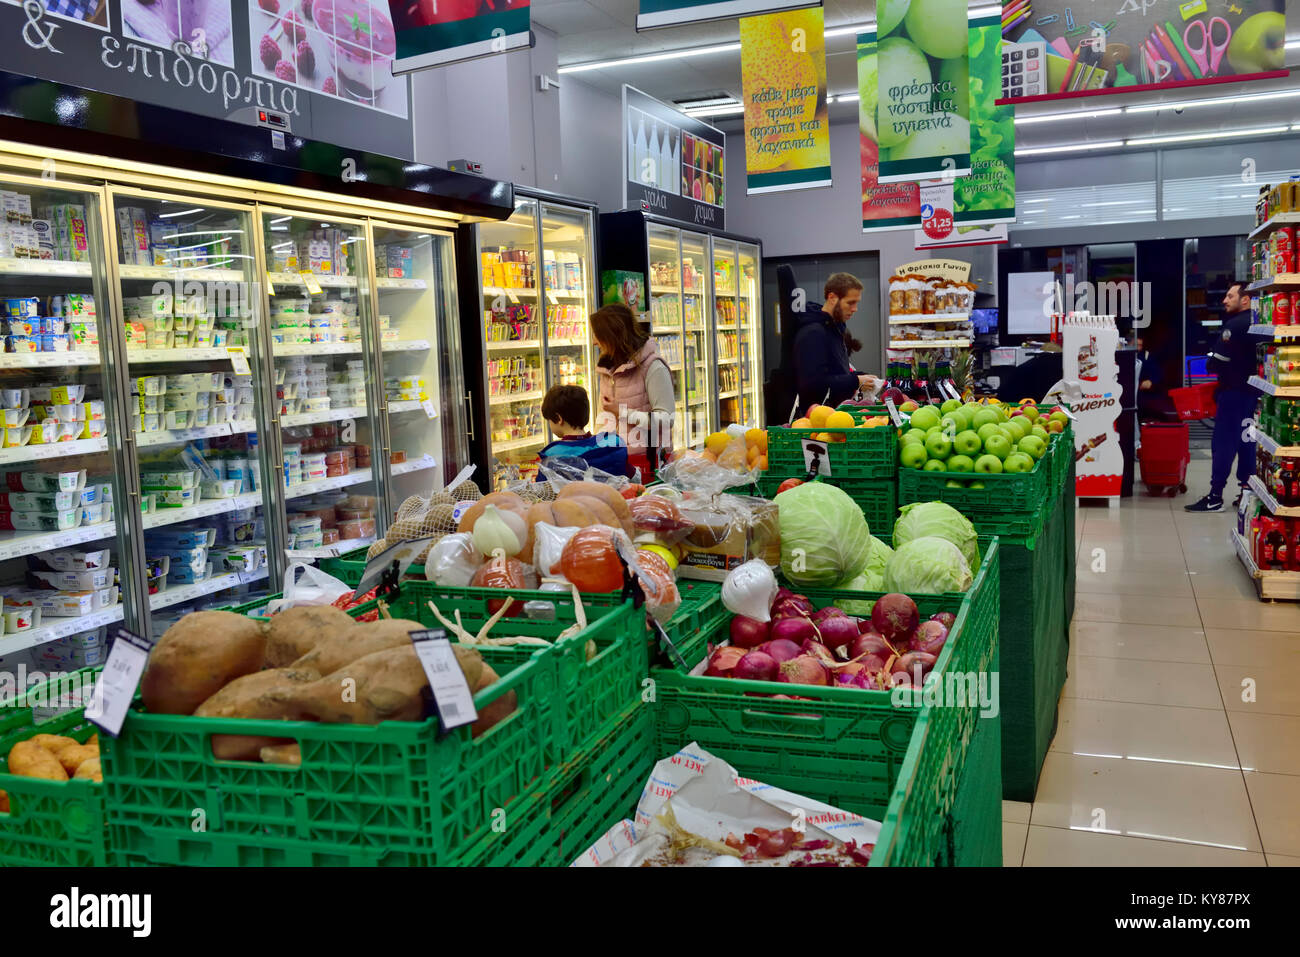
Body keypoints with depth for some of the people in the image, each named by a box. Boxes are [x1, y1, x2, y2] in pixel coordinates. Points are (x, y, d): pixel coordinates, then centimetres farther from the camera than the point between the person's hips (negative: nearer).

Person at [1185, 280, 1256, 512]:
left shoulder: (1234, 325, -16)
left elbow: (1218, 361, -18)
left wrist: (1210, 365, 1)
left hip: (1234, 391, -9)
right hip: (1253, 392, 9)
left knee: (1223, 443, -6)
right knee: (1246, 442, 12)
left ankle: (1215, 498, -6)